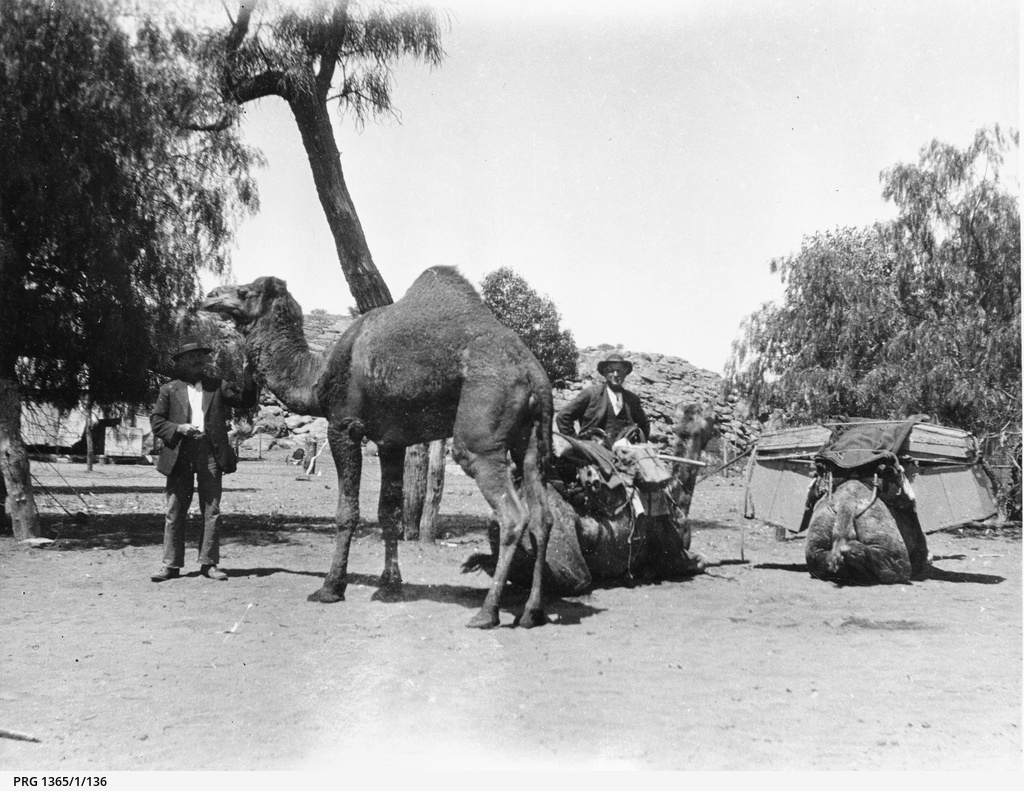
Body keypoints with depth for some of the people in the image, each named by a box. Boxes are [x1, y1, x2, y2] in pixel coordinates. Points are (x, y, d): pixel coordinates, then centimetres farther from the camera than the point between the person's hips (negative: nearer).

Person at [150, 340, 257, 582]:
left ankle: (209, 563, 5)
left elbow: (246, 401, 5)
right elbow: (156, 421, 8)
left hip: (210, 453, 1)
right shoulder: (170, 389, 11)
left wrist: (248, 372, -8)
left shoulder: (217, 386, 13)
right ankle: (171, 564, 7)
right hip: (179, 453, 0)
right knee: (175, 511, 1)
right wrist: (178, 429, -9)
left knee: (212, 510, -1)